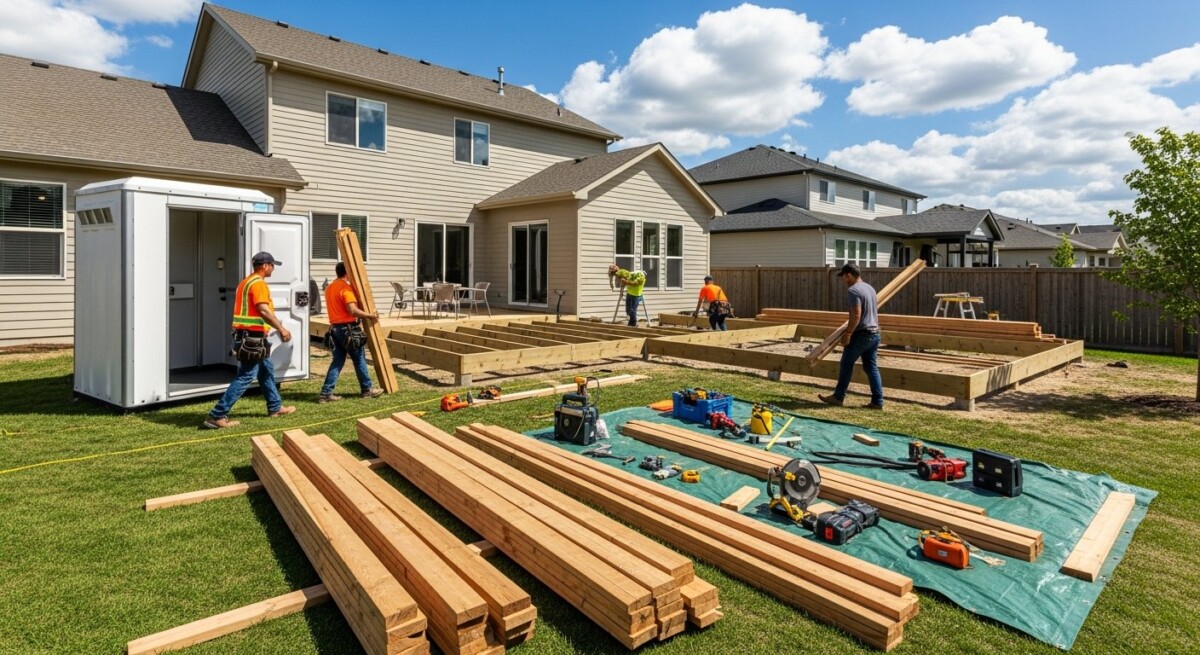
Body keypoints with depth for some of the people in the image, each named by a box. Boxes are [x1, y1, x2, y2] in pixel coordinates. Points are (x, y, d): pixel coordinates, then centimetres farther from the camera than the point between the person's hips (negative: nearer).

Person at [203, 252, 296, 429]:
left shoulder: (247, 281, 17)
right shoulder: (258, 283, -14)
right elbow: (263, 310, -25)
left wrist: (275, 323, 21)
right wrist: (281, 329, -22)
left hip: (247, 335, 11)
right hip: (252, 336, -11)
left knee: (267, 370, 20)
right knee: (245, 377, -9)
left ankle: (275, 408, 31)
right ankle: (217, 416, -7)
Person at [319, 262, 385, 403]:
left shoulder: (329, 288, 15)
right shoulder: (346, 288, -14)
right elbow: (353, 310, -25)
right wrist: (370, 315, -16)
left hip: (335, 328, 8)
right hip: (347, 328, -8)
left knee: (338, 360, 9)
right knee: (359, 358, 5)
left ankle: (326, 393, 4)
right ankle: (367, 389, 15)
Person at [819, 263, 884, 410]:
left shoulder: (852, 290, -15)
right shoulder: (870, 288, 14)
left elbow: (856, 315, -22)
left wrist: (847, 334, -18)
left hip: (861, 334, -9)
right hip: (874, 333, 9)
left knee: (847, 364, 3)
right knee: (871, 367, 9)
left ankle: (838, 396, 11)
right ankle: (877, 401, 8)